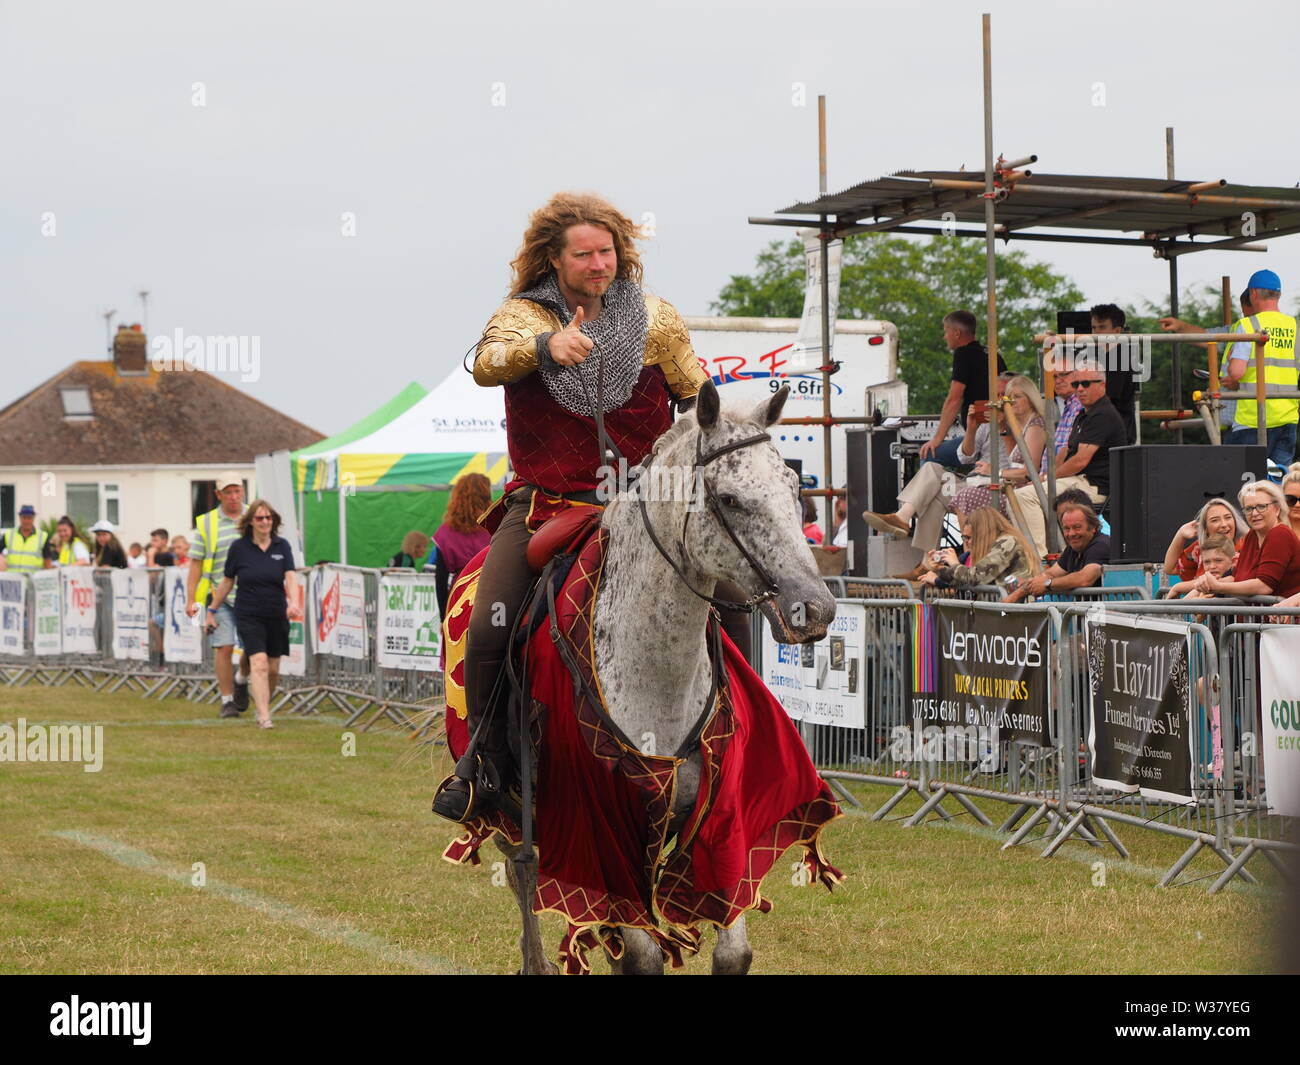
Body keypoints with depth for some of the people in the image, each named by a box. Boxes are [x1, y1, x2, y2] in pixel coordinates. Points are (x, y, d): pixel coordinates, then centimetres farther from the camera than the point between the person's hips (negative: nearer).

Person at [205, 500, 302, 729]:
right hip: (249, 616, -3)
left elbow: (290, 577, -6)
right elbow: (227, 582, 7)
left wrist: (294, 602, -25)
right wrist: (212, 611, 11)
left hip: (277, 616, 3)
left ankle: (263, 705, 32)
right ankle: (264, 717, -22)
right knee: (259, 664, -17)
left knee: (273, 669, 9)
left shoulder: (282, 546, 3)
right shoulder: (238, 547, -2)